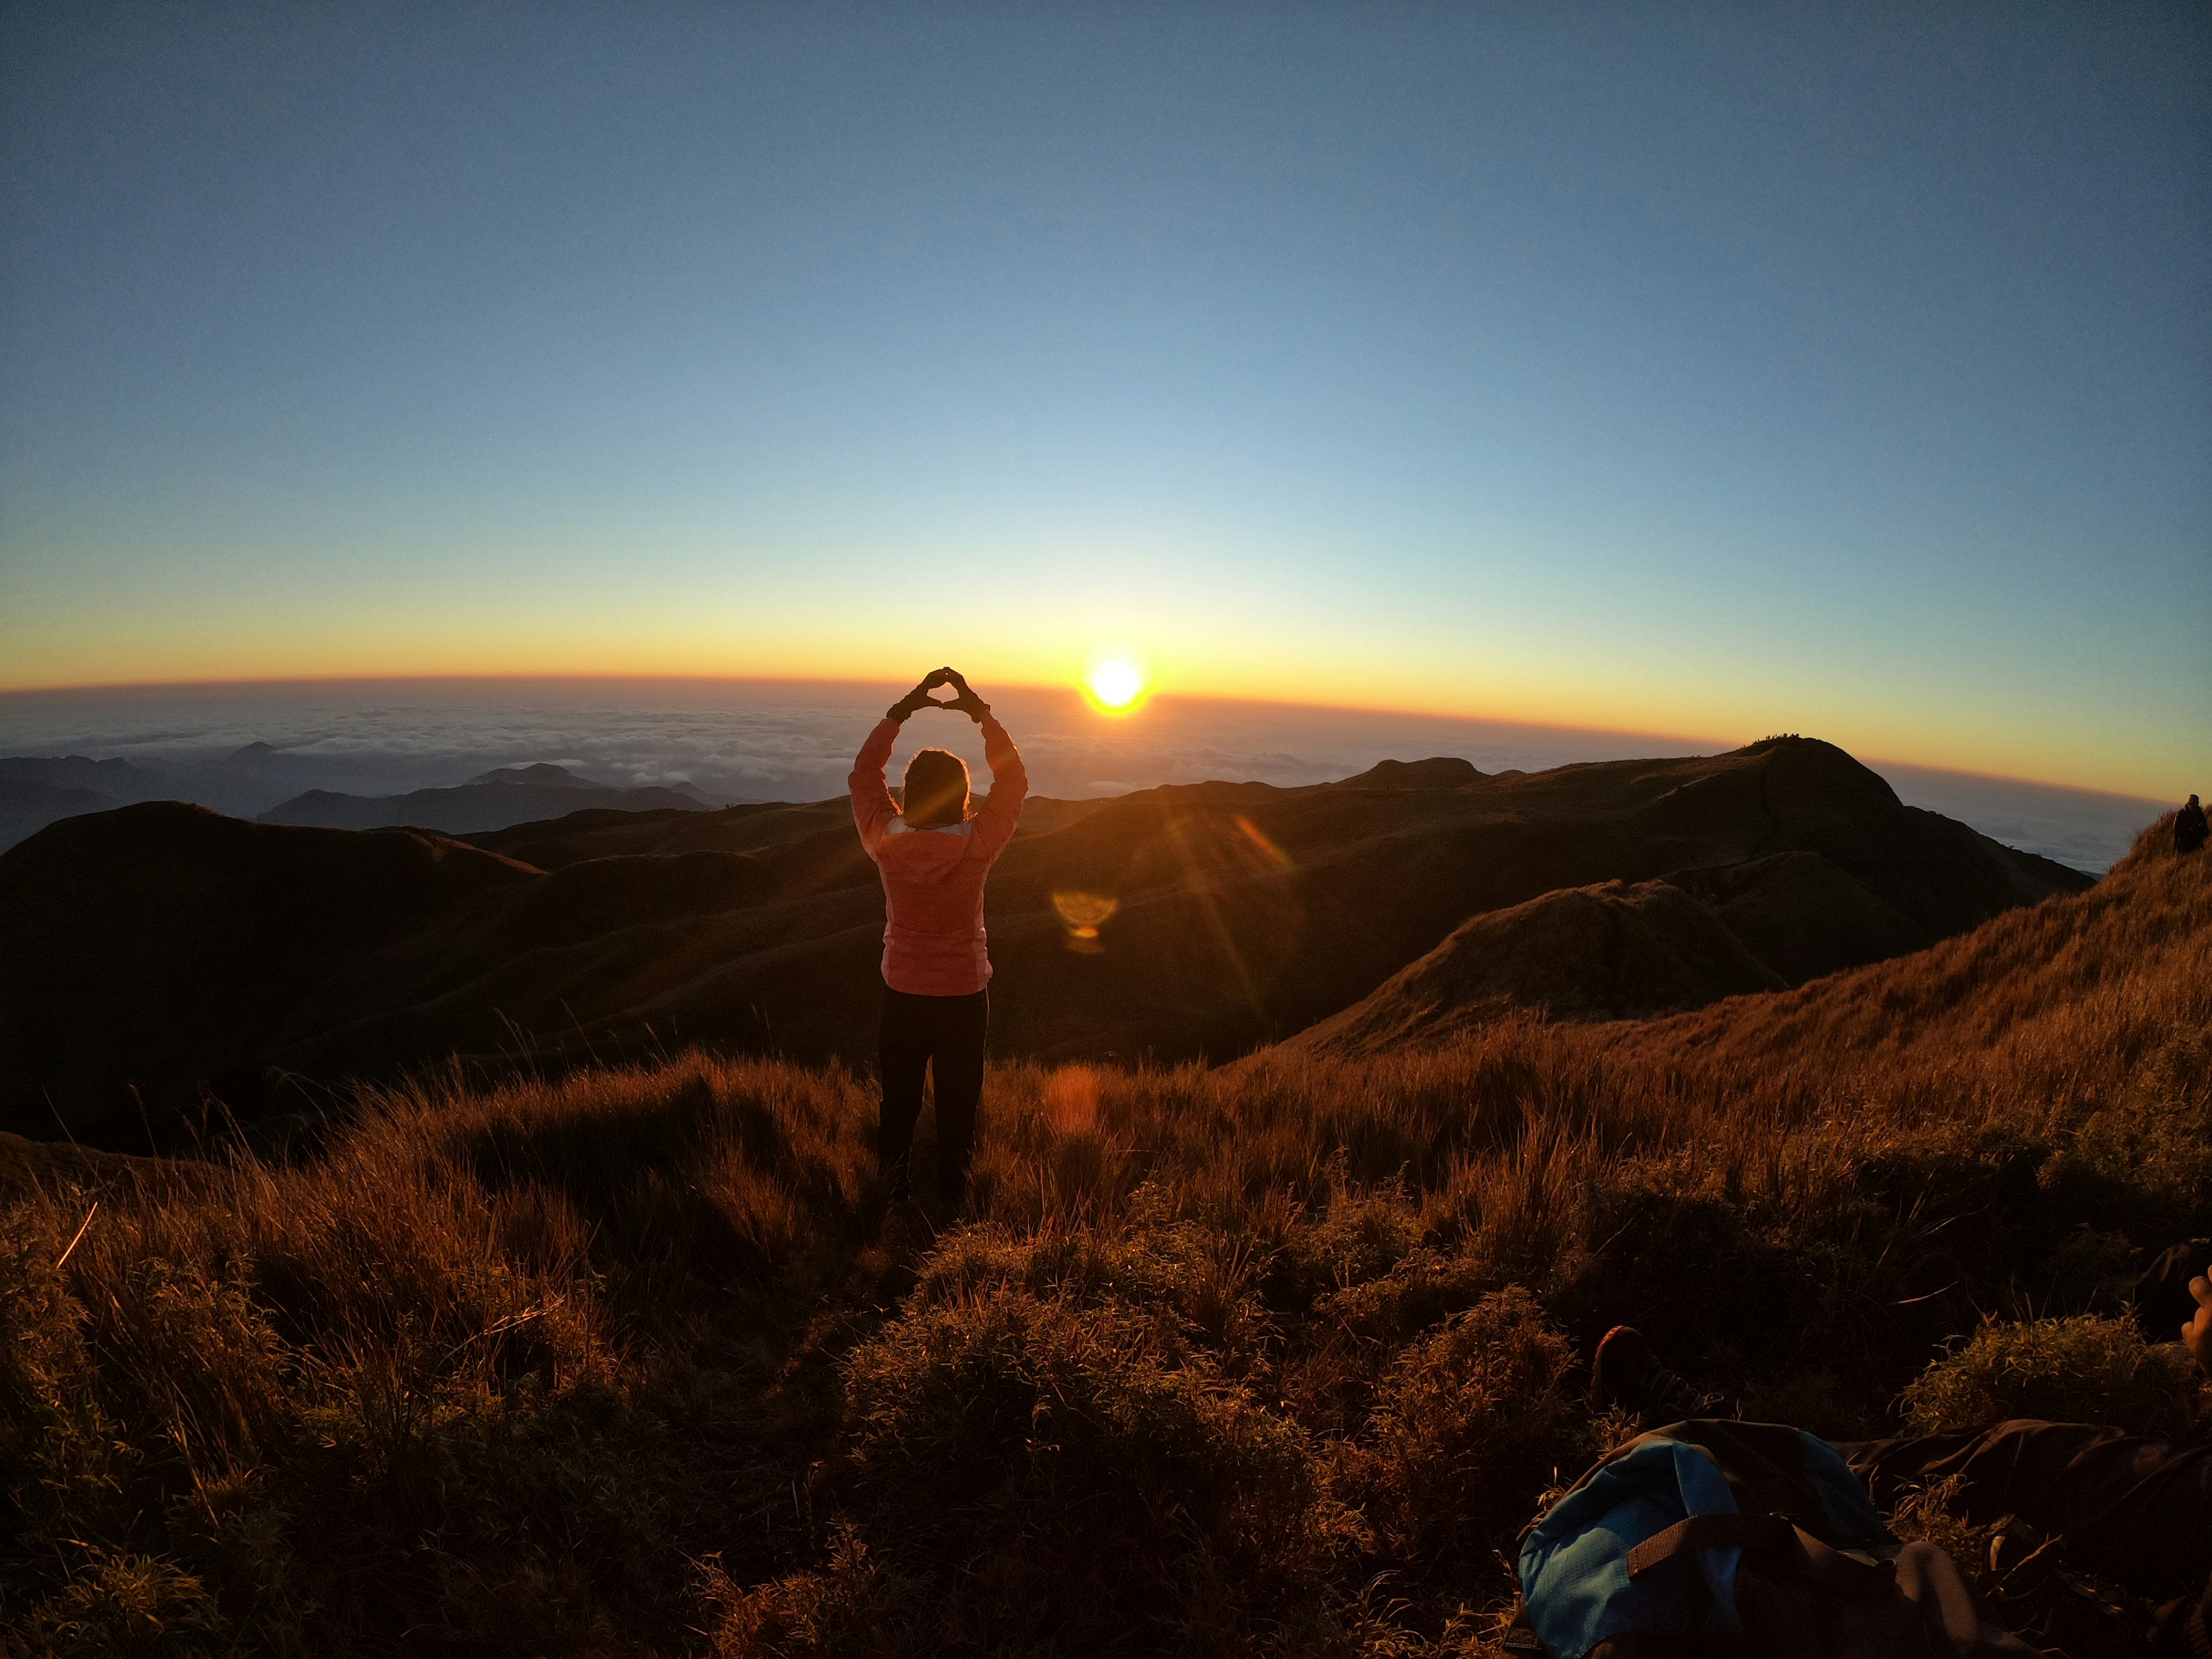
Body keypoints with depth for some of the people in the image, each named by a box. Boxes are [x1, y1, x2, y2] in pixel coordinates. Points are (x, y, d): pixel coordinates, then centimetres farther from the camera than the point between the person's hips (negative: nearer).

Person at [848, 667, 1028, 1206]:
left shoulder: (885, 841, -16)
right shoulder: (978, 846, -21)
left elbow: (864, 773, 1)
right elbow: (1013, 780, -7)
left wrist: (903, 708, 0)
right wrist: (979, 711, -6)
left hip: (902, 995, 2)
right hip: (964, 996, -1)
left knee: (897, 1106, 20)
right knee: (958, 1111, 15)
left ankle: (894, 1196, 34)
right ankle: (952, 1202, 29)